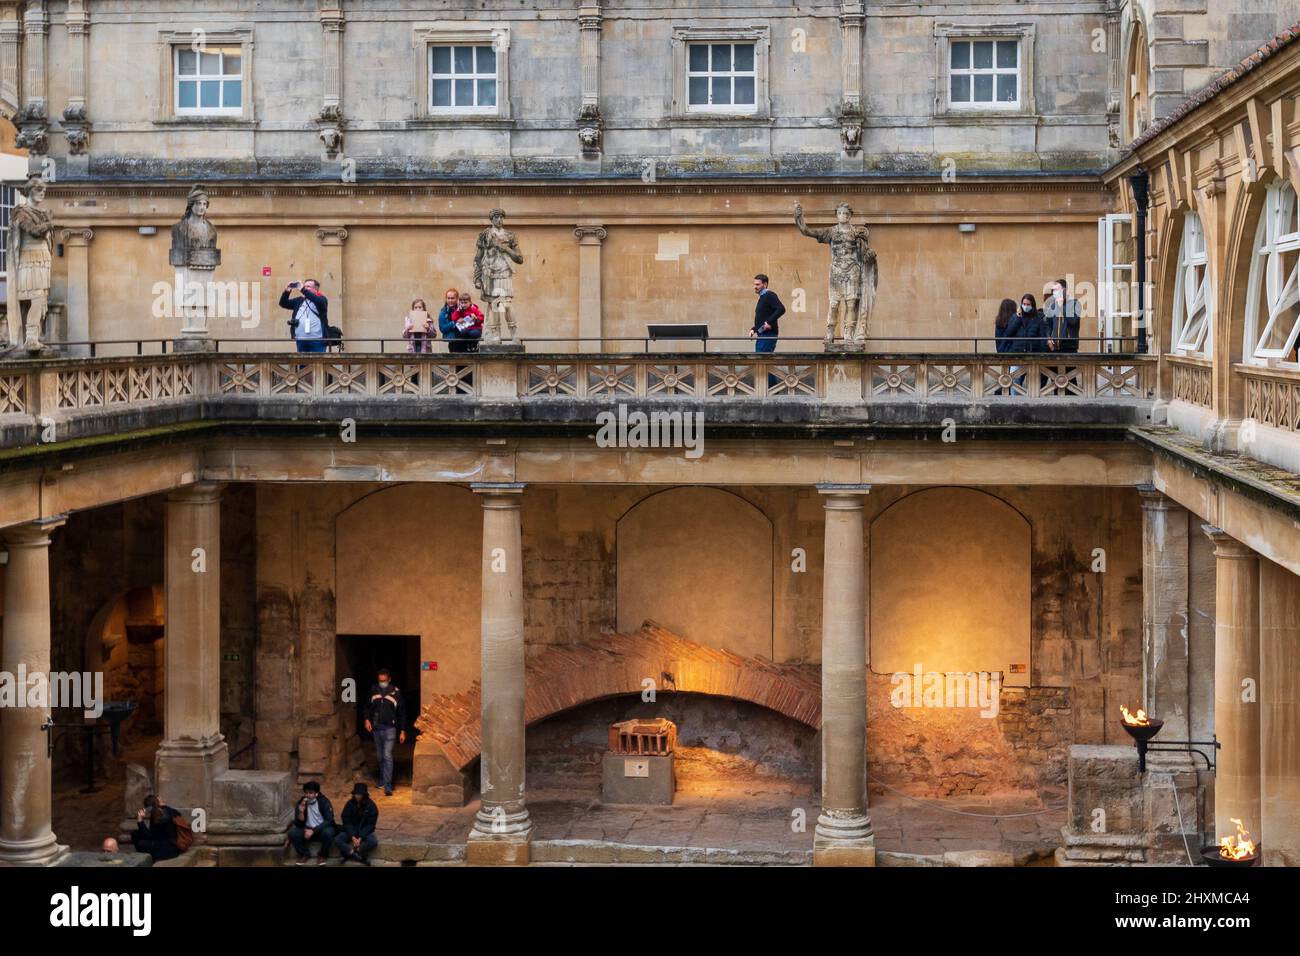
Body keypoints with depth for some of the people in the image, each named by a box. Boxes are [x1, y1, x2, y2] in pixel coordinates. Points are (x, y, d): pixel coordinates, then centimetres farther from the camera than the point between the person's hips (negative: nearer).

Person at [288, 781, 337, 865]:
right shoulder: (301, 803, -8)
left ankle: (323, 855, -8)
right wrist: (301, 812, -30)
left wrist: (313, 831, -28)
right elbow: (299, 824, -10)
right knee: (292, 832, -24)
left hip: (322, 829, -3)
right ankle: (304, 854, 0)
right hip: (308, 830, 3)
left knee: (328, 832, -37)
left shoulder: (324, 801, -16)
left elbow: (329, 820, -21)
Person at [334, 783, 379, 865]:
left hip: (365, 831, -1)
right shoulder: (350, 804, -7)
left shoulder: (371, 805, -11)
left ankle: (350, 854, -27)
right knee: (337, 840, -27)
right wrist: (353, 837, -21)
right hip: (351, 831, 2)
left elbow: (370, 824, -12)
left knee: (373, 842, -34)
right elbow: (347, 822, -9)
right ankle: (359, 857, -29)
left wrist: (360, 838, -22)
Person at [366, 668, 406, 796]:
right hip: (376, 728, 4)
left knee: (387, 756, -13)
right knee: (380, 756, 15)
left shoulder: (395, 692, -5)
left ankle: (388, 786, -16)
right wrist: (367, 719, -2)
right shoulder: (374, 690, 4)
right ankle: (382, 780, 32)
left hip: (389, 728, -4)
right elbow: (368, 706, 15)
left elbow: (402, 712, 0)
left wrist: (402, 731, -2)